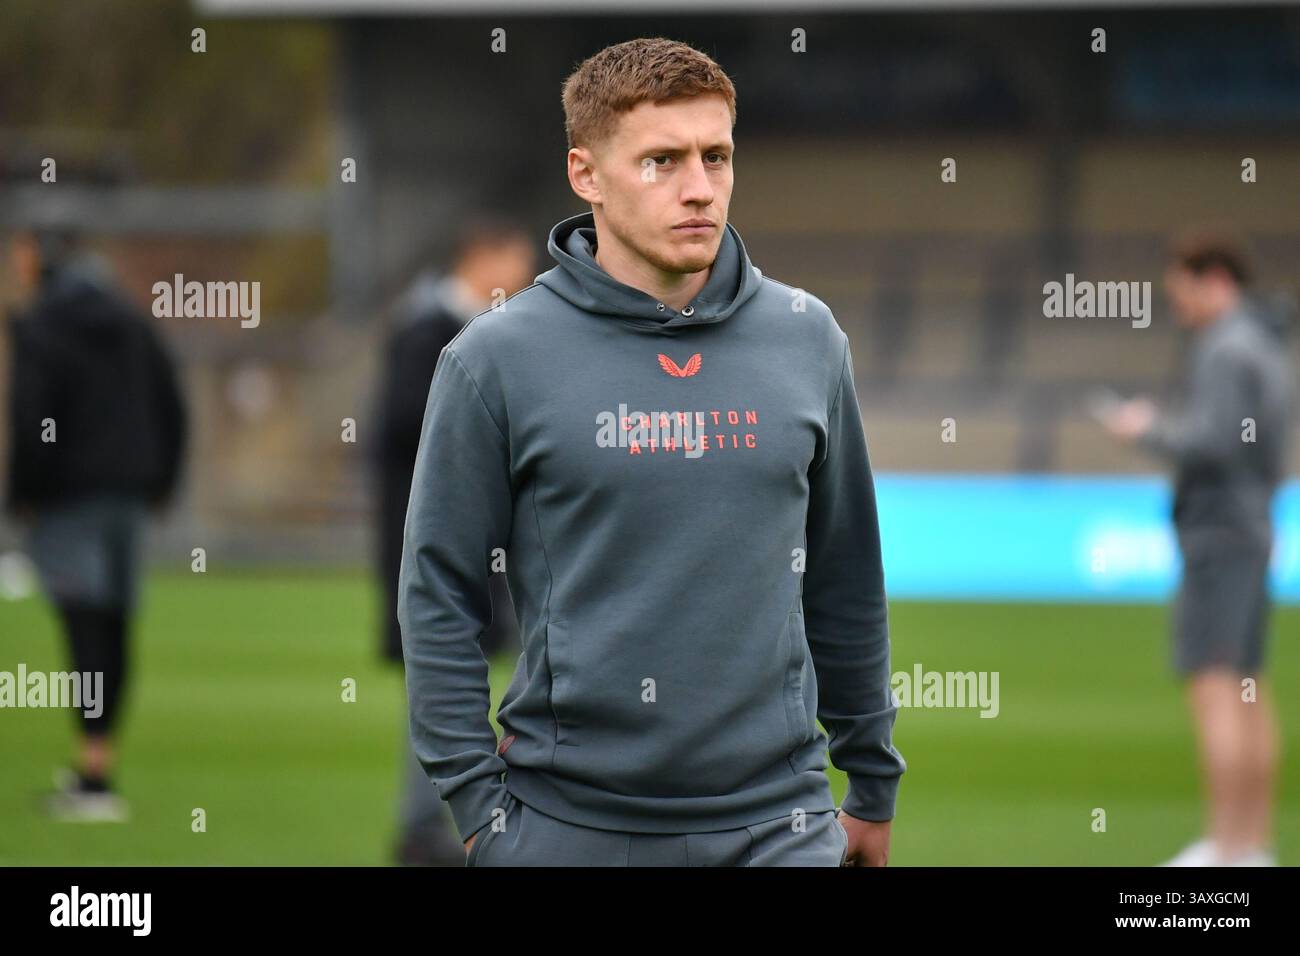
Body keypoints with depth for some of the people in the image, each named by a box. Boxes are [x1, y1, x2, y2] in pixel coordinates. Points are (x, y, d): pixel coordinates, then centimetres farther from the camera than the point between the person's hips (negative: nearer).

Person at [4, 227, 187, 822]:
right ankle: (95, 762, 20)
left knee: (86, 630, -11)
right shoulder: (130, 321, 14)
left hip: (67, 498, -7)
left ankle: (96, 777, -17)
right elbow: (170, 408, 16)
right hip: (127, 494, 7)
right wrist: (159, 481, 19)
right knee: (113, 627, 11)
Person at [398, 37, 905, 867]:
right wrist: (478, 804, -5)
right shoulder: (498, 356, -3)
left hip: (775, 826, 2)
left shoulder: (807, 339, 7)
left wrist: (873, 783, 16)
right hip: (568, 826, -2)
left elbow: (845, 581, 14)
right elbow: (439, 595, 0)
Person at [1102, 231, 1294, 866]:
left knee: (1213, 690, -12)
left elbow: (1213, 444, -23)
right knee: (1249, 695, 9)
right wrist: (1170, 431, 16)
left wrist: (1150, 430, -8)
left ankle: (1225, 849, -16)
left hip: (1217, 534, -10)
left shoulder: (1227, 350, -14)